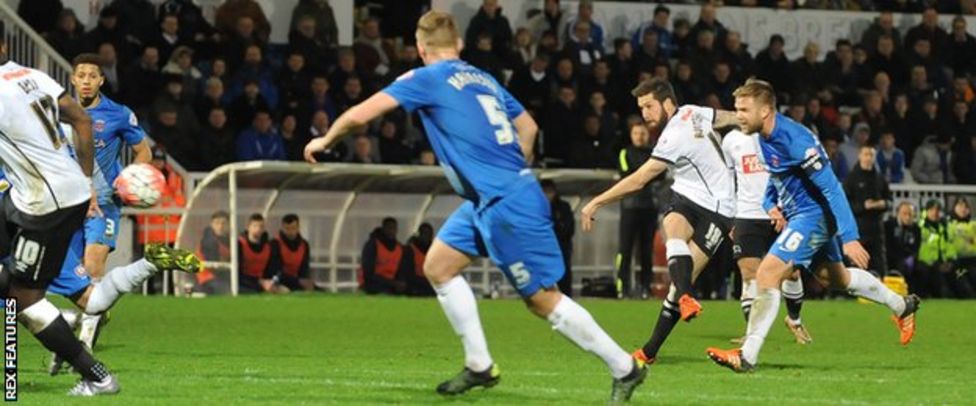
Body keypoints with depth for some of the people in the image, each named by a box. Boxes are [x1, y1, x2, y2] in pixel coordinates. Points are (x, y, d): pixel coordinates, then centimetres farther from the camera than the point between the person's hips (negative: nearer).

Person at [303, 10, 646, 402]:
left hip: (505, 204, -9)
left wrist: (325, 140, 11)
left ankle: (624, 367, 3)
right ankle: (479, 366, 15)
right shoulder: (484, 79, 15)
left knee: (542, 299, -4)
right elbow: (527, 126, 24)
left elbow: (359, 115, -7)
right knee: (438, 266, 13)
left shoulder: (426, 78, -7)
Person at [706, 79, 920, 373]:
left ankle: (747, 356, -21)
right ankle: (903, 306, 48)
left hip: (814, 214, -10)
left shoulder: (795, 139, -27)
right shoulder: (765, 137, 1)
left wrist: (849, 237, -29)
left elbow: (832, 188, -26)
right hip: (797, 214, 10)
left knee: (767, 274, -21)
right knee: (839, 278, 27)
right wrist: (770, 204, 0)